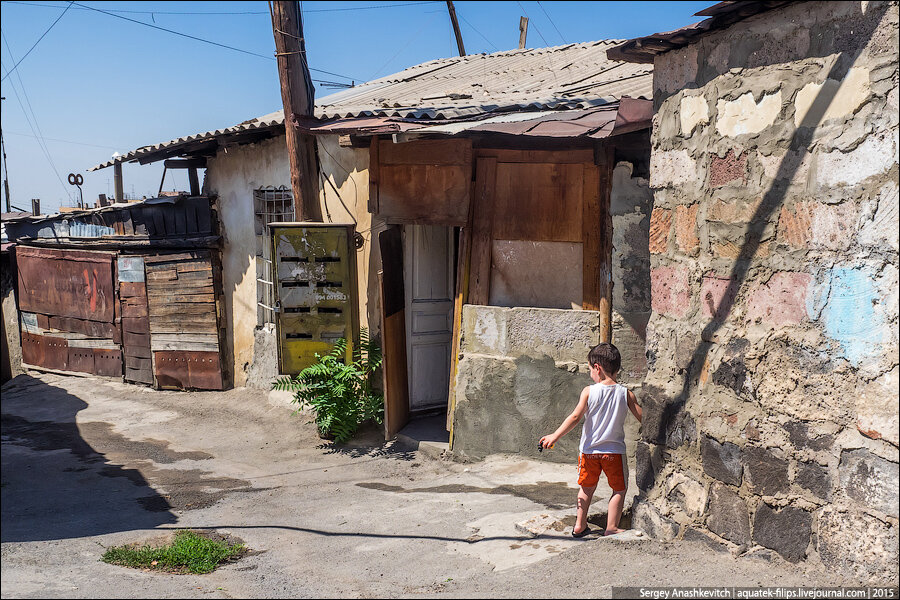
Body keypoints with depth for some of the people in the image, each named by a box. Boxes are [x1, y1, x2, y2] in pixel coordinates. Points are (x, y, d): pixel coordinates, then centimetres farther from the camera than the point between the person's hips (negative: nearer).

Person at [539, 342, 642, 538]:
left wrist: (555, 436, -11)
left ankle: (580, 525, 26)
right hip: (614, 451, -1)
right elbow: (643, 418, -2)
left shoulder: (589, 391, -9)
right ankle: (611, 528, 13)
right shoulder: (626, 393, -6)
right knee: (619, 489, 14)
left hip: (589, 450, 1)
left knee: (587, 487, 18)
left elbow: (575, 417, -14)